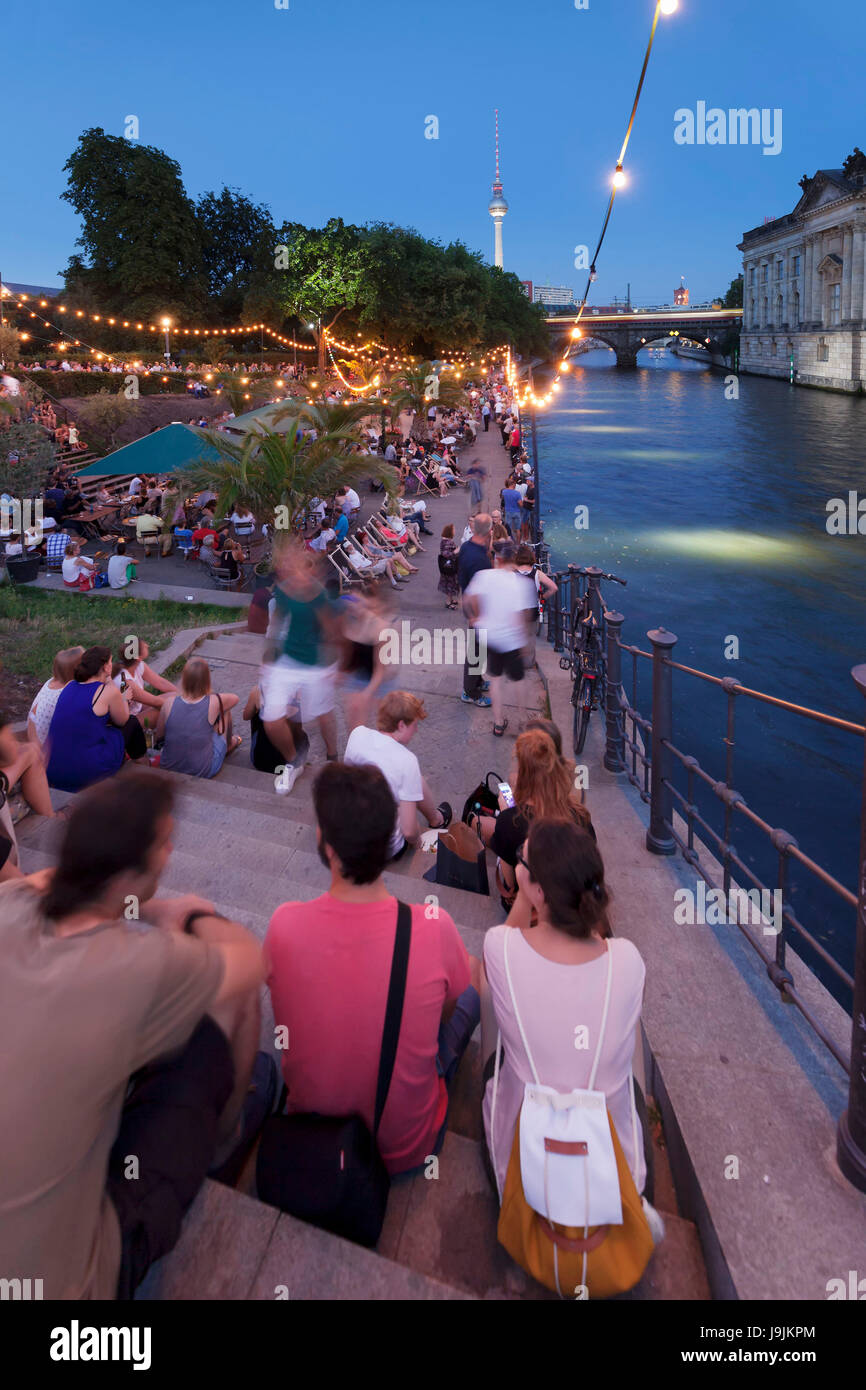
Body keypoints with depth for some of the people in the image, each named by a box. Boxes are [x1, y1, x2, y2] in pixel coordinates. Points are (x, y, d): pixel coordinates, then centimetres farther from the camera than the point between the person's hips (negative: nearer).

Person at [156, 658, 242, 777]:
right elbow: (234, 698, 3)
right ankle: (229, 744, 43)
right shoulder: (213, 703, -20)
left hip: (169, 767, 2)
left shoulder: (169, 703, -15)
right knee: (225, 710, 16)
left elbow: (158, 736, -1)